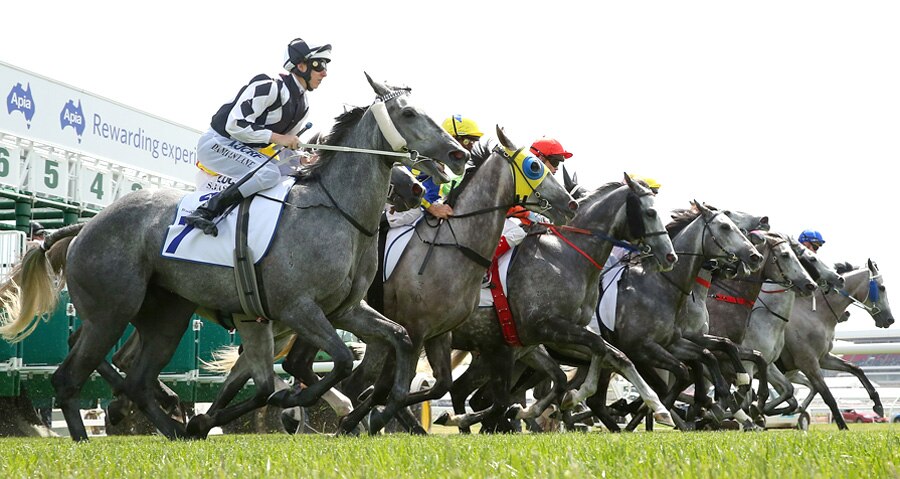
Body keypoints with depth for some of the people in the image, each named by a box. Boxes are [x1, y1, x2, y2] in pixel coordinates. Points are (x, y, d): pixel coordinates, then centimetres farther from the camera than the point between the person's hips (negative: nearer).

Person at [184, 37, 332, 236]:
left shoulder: (302, 106, 9)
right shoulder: (268, 87, -20)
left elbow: (286, 144, 17)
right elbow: (235, 124, -24)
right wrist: (275, 137, -24)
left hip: (244, 150, 10)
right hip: (218, 142, -10)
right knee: (269, 173, -28)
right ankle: (204, 213, -29)